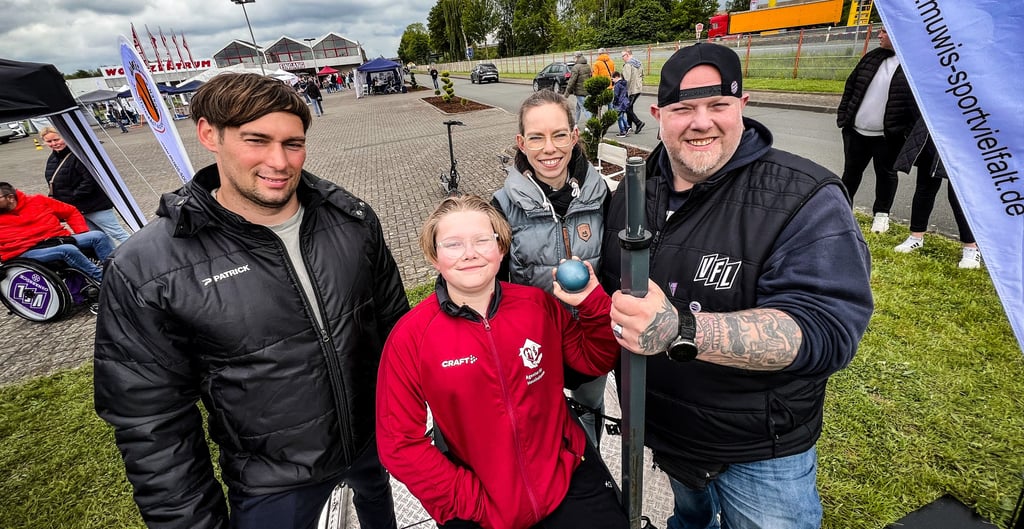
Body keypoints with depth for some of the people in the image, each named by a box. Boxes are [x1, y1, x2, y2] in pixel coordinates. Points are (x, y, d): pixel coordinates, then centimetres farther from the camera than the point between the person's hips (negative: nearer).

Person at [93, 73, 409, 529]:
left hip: (380, 437, 3)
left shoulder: (351, 217, -12)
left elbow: (394, 317, -1)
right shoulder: (146, 270, -20)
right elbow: (151, 427, -12)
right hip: (273, 487, -2)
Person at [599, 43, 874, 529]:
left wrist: (681, 331, -46)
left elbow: (828, 328, -34)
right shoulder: (636, 190, -4)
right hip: (660, 428, 5)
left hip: (758, 453, -4)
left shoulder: (806, 200, -22)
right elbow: (611, 281, 11)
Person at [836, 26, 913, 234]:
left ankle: (881, 213, 25)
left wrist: (910, 132, -16)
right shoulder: (872, 57, 7)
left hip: (889, 135, -4)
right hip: (856, 130, 4)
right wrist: (843, 115, 5)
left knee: (886, 173, 10)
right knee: (851, 171, 13)